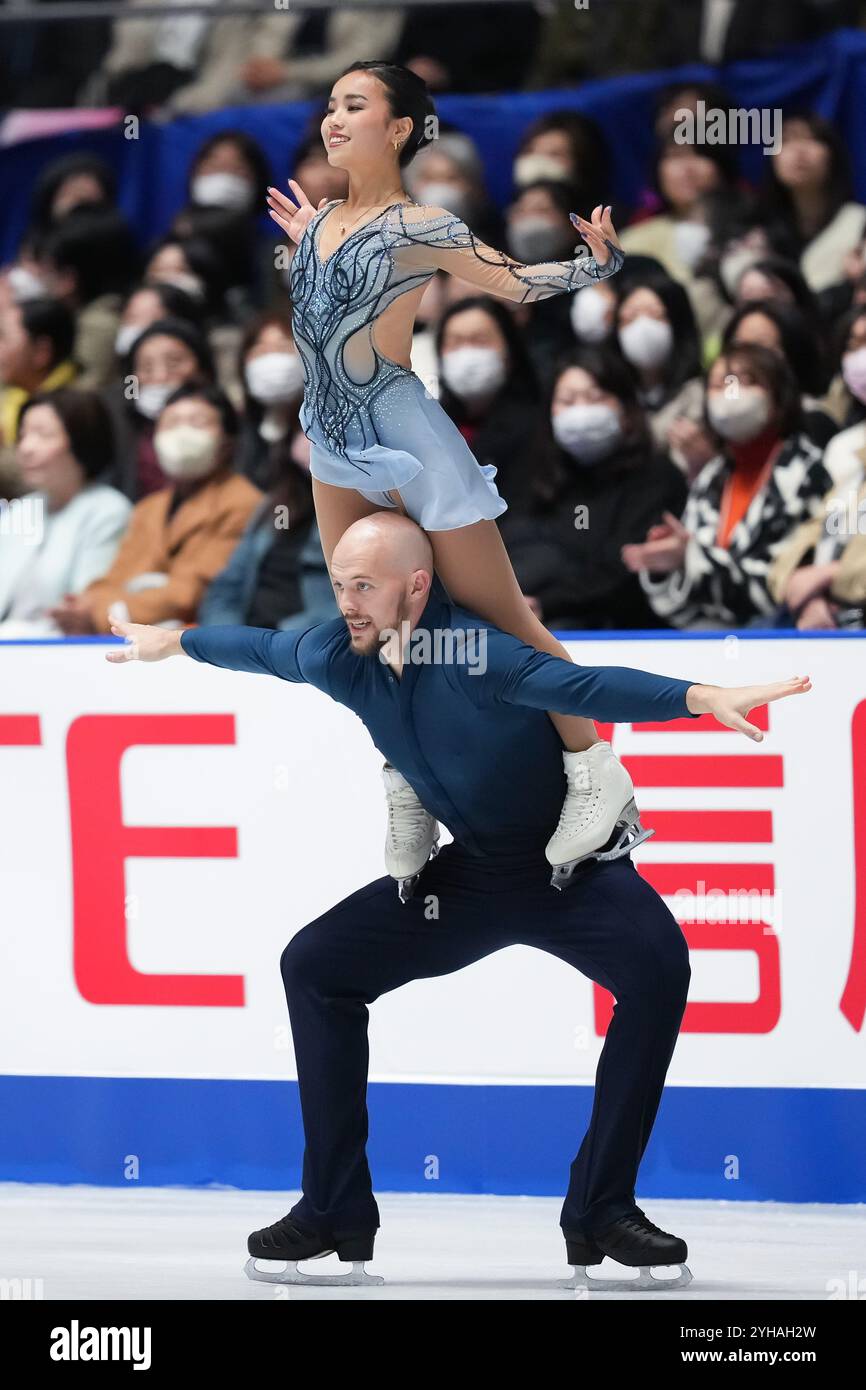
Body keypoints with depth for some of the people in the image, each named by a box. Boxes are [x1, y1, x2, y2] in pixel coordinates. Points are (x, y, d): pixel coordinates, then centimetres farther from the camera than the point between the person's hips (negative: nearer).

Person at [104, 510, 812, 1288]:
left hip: (570, 867, -6)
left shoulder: (475, 653, -30)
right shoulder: (337, 657, -9)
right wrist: (174, 643, 33)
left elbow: (586, 685, -46)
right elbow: (260, 647, 14)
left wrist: (704, 697, -63)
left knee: (658, 964, -33)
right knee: (315, 966, -1)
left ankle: (600, 1210, -25)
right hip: (469, 875, 6)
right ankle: (337, 1213, 4)